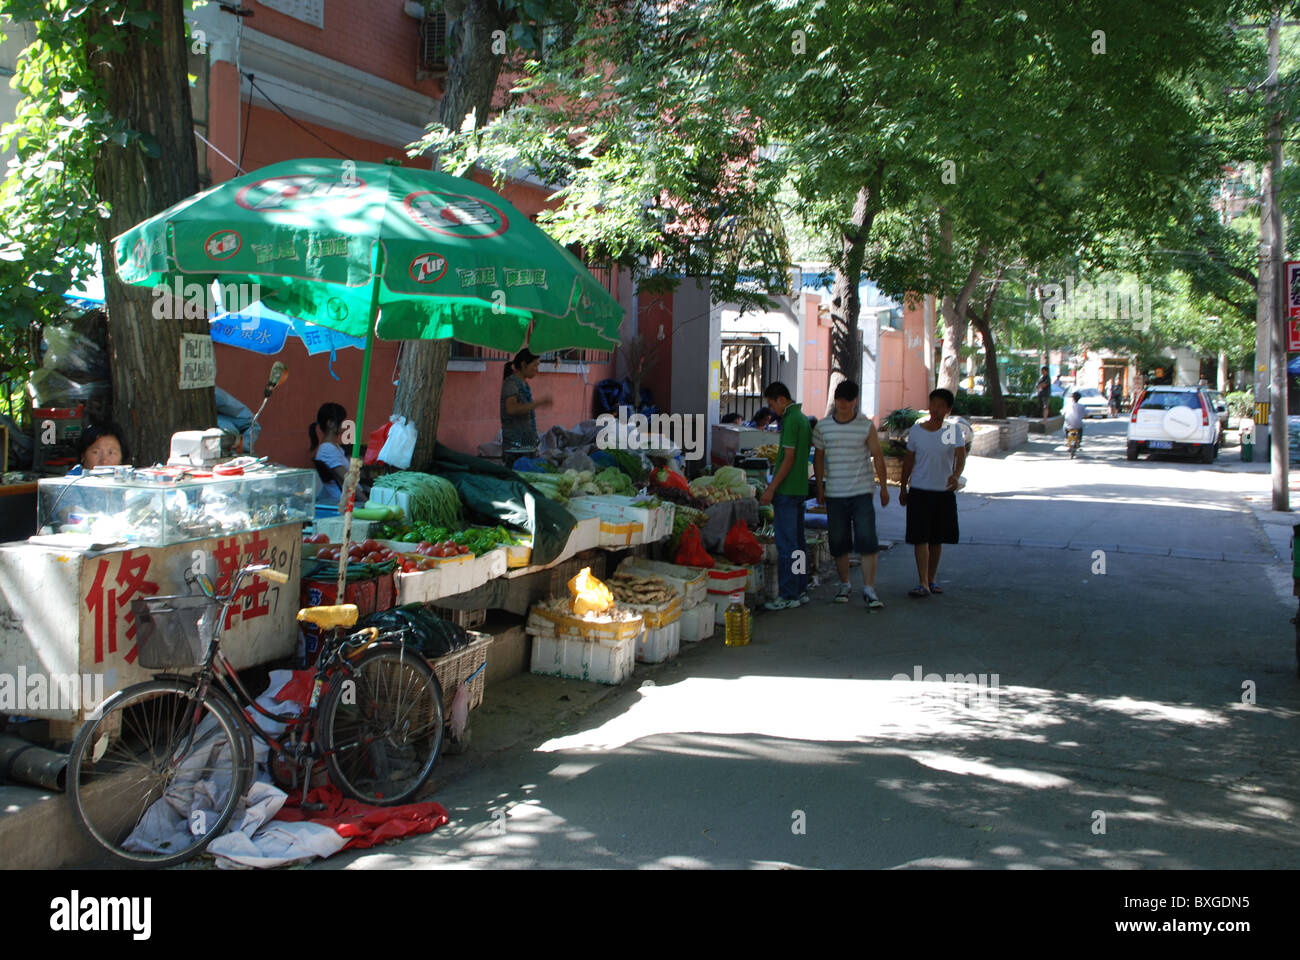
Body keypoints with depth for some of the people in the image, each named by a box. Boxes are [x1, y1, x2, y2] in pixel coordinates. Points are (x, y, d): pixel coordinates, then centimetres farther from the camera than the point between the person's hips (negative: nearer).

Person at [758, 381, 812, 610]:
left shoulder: (791, 420, -14)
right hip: (800, 488, 10)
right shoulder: (803, 418, 16)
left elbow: (789, 459, -19)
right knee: (798, 542, 14)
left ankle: (789, 595, -4)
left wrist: (771, 488, -17)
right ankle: (801, 590, 20)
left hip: (787, 489, -10)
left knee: (786, 544, -7)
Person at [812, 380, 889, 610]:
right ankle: (845, 585, 24)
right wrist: (820, 487, 12)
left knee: (867, 542, -10)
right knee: (838, 543, 8)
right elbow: (819, 458, 13)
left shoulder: (866, 426, -1)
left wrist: (884, 487, 5)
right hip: (834, 494, 2)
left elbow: (878, 456, 4)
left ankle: (869, 590, -6)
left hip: (862, 492, -2)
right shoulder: (823, 426, 5)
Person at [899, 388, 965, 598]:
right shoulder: (916, 431, 2)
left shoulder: (954, 431, -2)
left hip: (944, 492, 0)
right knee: (920, 538, -8)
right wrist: (903, 488, 13)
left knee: (937, 540, 10)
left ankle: (932, 579, 24)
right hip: (919, 491, 0)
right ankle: (923, 584, -9)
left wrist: (956, 475, -36)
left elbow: (961, 456, -16)